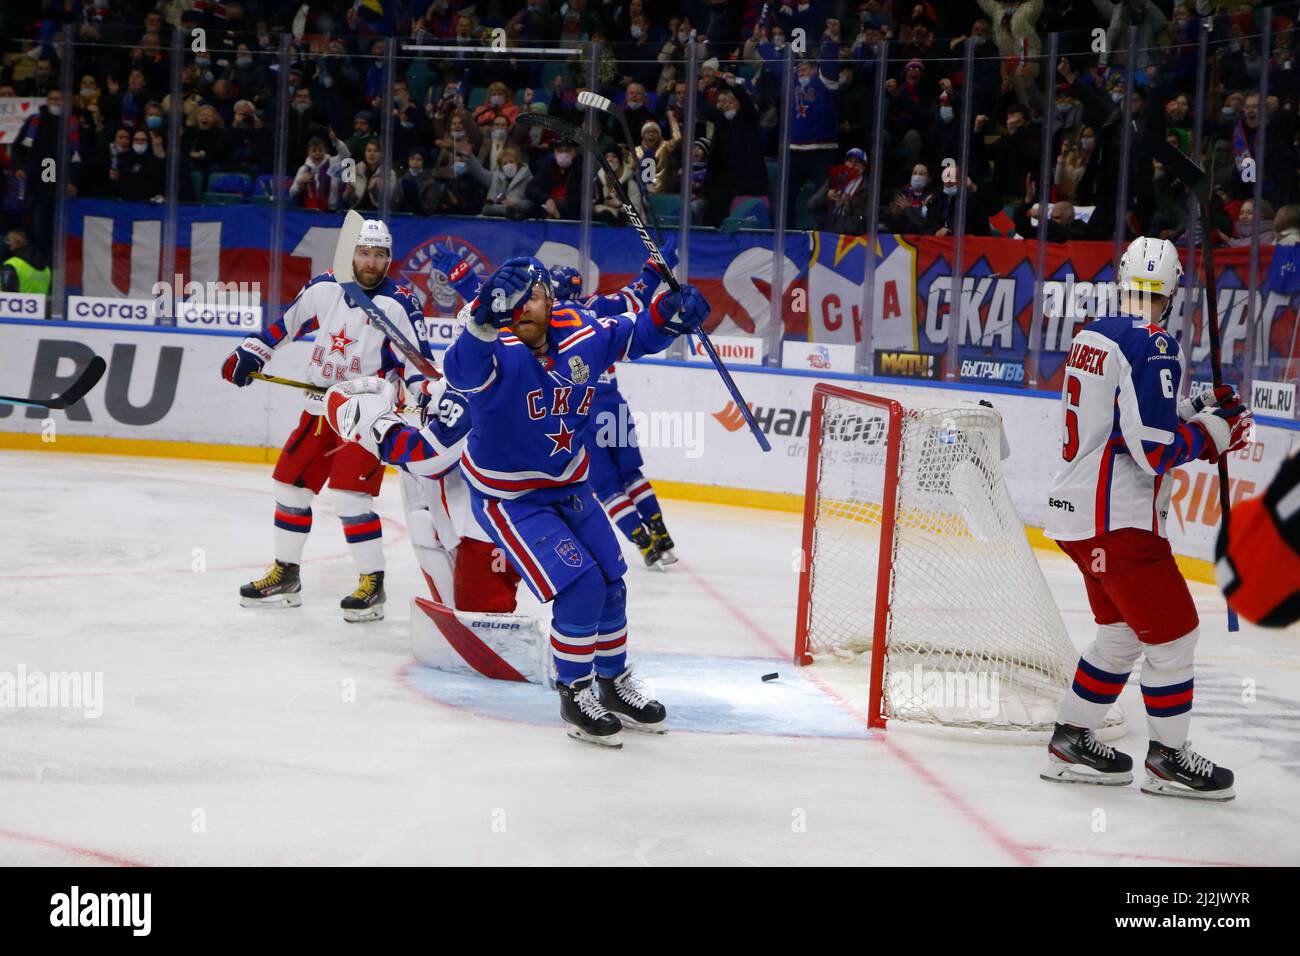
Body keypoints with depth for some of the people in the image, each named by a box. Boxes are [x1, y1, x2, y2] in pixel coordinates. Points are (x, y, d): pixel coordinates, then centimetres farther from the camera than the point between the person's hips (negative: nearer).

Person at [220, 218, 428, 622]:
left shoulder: (399, 304, -13)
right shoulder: (323, 288, 1)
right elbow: (286, 323, 15)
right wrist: (250, 353, 12)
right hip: (320, 407, 6)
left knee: (349, 495, -17)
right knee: (290, 484, 11)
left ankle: (372, 584, -5)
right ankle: (285, 576, 26)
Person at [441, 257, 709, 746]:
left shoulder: (580, 332, -12)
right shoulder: (498, 350, -27)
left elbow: (634, 335, 6)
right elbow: (463, 370, -51)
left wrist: (670, 310, -14)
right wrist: (485, 317, -69)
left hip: (569, 486, 7)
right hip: (508, 497, -7)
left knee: (610, 582, 14)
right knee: (580, 586, -16)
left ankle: (614, 684, 37)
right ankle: (574, 695, 4)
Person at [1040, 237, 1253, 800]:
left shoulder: (1092, 337, 12)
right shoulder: (1153, 347, -16)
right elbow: (1155, 447, -22)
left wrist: (1197, 412, 13)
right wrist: (1217, 431, -6)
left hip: (1076, 510, 9)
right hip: (1118, 520, -9)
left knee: (1123, 631, 20)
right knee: (1173, 632, 1)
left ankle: (1070, 742, 25)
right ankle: (1169, 758, 10)